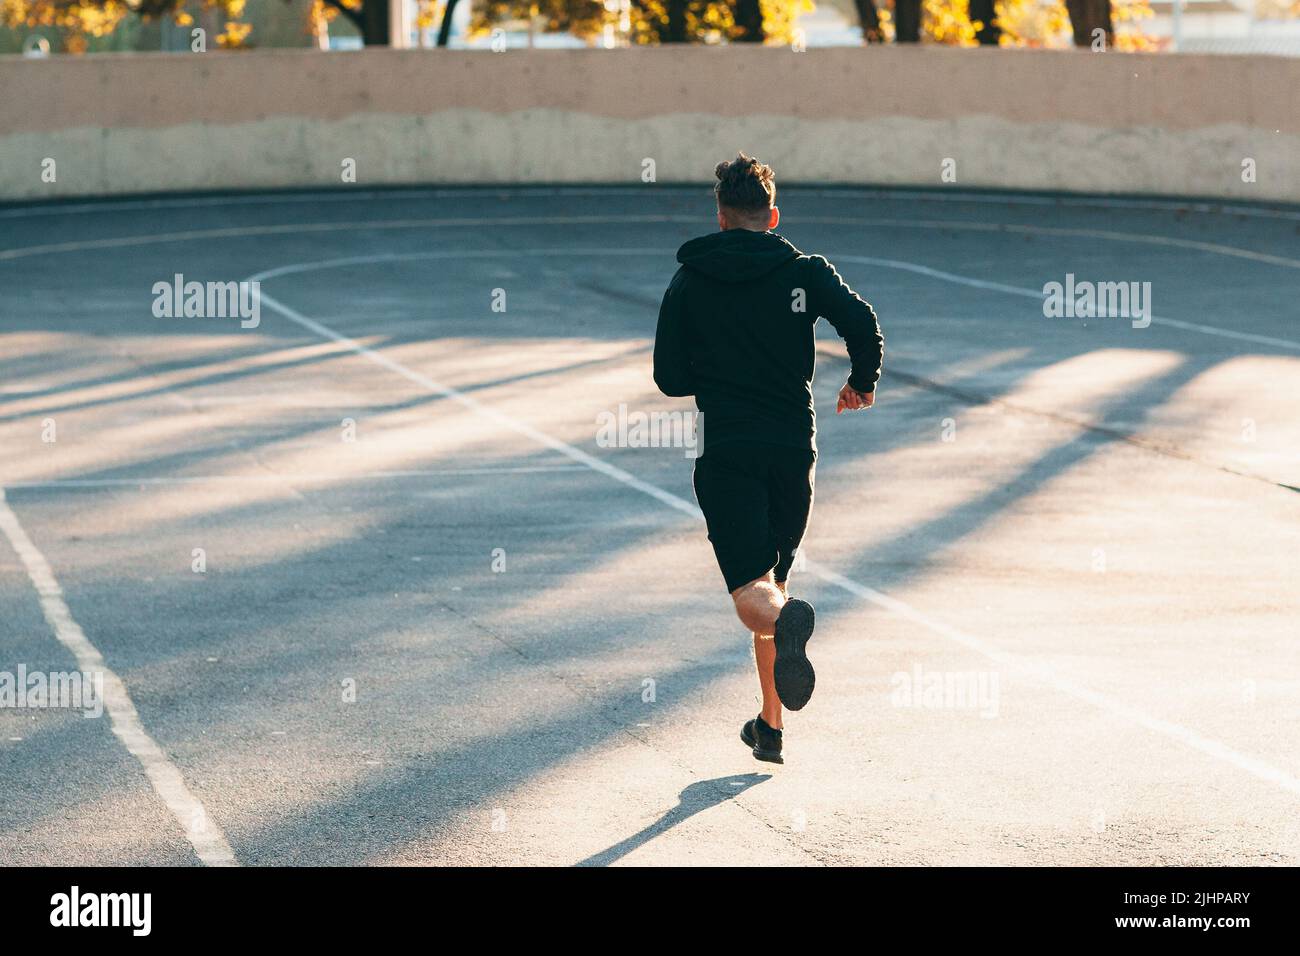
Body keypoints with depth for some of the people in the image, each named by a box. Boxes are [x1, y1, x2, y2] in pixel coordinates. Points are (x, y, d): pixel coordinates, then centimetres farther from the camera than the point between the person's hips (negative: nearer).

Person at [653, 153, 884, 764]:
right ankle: (771, 726, 19)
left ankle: (785, 622, -48)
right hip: (794, 450, 2)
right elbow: (865, 328, -10)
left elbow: (669, 379, 5)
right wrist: (862, 385, 10)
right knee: (773, 577, 18)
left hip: (726, 455, -2)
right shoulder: (805, 272, 4)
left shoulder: (689, 282, 5)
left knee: (753, 594, -10)